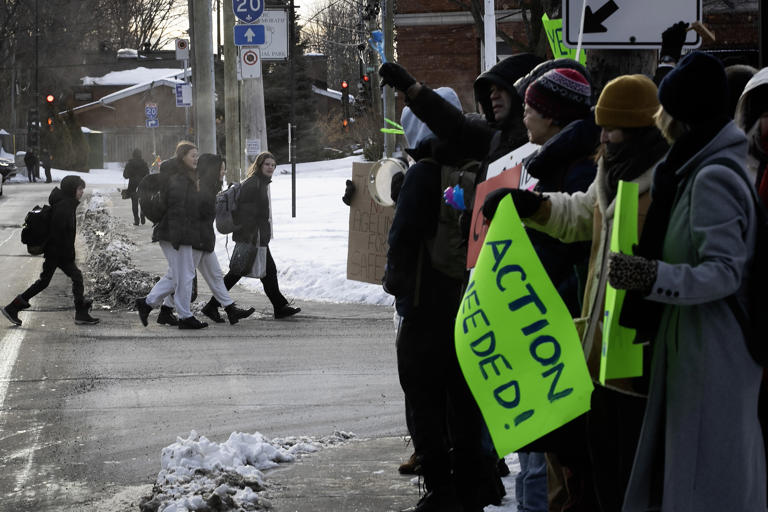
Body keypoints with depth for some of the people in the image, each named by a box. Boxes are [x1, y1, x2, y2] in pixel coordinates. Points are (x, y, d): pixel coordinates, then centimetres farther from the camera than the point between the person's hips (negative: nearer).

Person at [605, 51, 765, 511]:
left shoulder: (713, 177, -17)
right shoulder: (697, 170, 13)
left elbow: (725, 272, -23)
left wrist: (651, 276, -34)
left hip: (710, 348, -10)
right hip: (696, 341, 10)